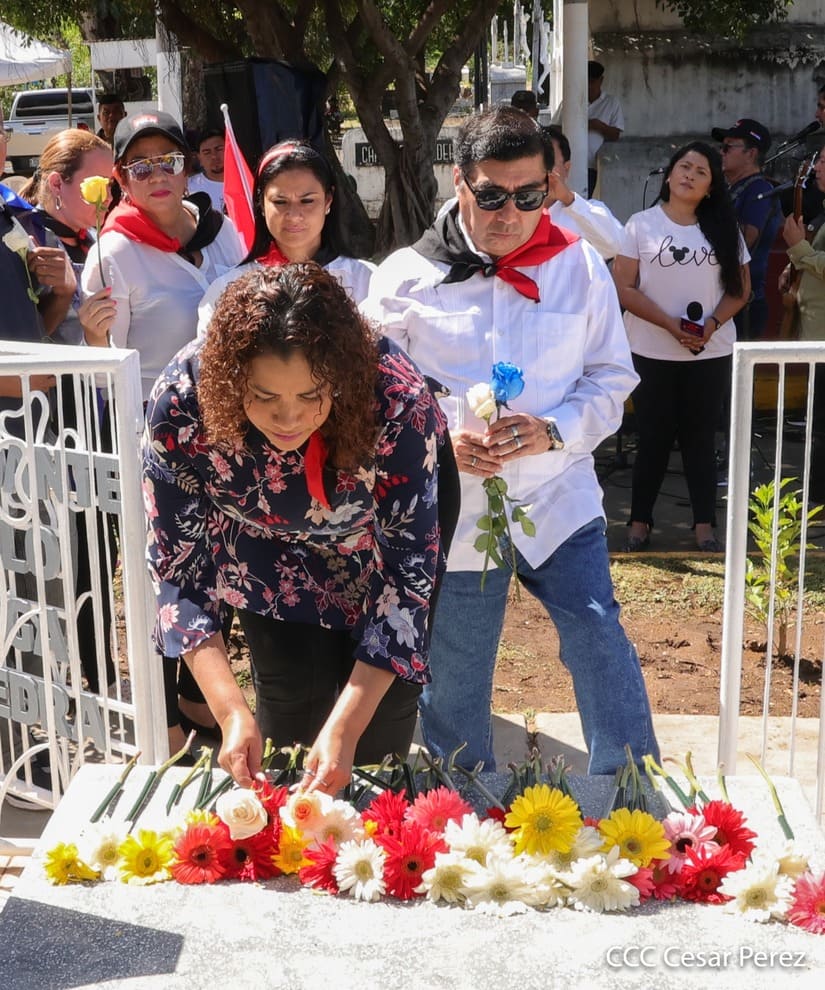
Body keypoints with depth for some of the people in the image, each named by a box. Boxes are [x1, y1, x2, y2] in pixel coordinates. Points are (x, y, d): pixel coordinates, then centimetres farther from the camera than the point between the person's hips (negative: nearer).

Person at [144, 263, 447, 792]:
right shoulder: (182, 400, -34)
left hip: (380, 546, -1)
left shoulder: (396, 400, -39)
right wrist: (231, 713, -33)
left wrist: (345, 728, -35)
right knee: (288, 698, -1)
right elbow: (177, 564, -24)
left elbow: (408, 568, -30)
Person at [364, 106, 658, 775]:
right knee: (451, 688, 11)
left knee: (603, 652, -5)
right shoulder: (405, 277, -2)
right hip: (452, 513, 0)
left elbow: (612, 380, 5)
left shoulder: (580, 267, 2)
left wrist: (553, 431, -14)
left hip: (559, 501, 1)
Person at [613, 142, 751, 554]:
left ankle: (704, 526, 13)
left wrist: (712, 324, -13)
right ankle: (640, 523, 16)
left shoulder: (723, 228, 7)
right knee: (654, 437, 4)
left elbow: (741, 286, 6)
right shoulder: (642, 224, -1)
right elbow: (624, 287, -7)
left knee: (700, 437, 7)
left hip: (711, 353, 2)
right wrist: (672, 325, -16)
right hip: (652, 353, -2)